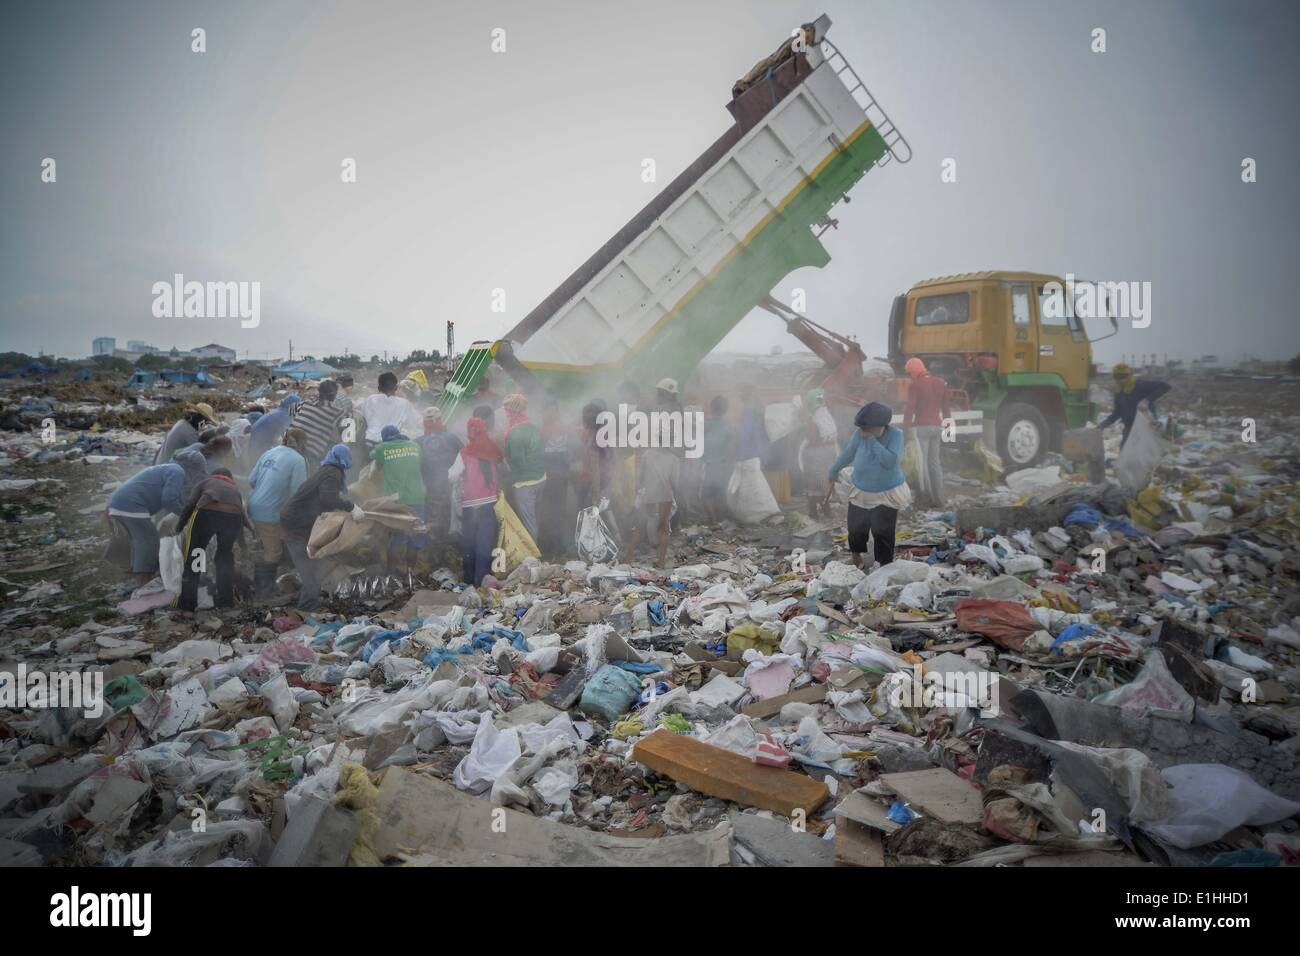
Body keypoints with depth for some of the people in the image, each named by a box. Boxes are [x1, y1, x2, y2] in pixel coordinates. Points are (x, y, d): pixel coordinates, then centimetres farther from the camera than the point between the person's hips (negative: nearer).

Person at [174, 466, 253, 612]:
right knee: (225, 556, 25)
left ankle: (187, 601, 14)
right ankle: (225, 599, 24)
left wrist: (179, 528, 21)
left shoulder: (206, 482, 32)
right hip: (233, 515, 3)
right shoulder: (235, 490, 40)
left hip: (206, 511, -3)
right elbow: (242, 515, 40)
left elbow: (190, 504, 16)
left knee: (192, 556, 13)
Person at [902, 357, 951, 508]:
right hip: (936, 427, 6)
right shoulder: (941, 383, 10)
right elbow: (947, 409, 13)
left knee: (921, 463, -2)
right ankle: (938, 498, 12)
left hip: (921, 427, -6)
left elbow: (909, 410, -14)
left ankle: (926, 497, -5)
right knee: (935, 463, 12)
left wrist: (905, 433, -10)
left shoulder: (915, 385, -9)